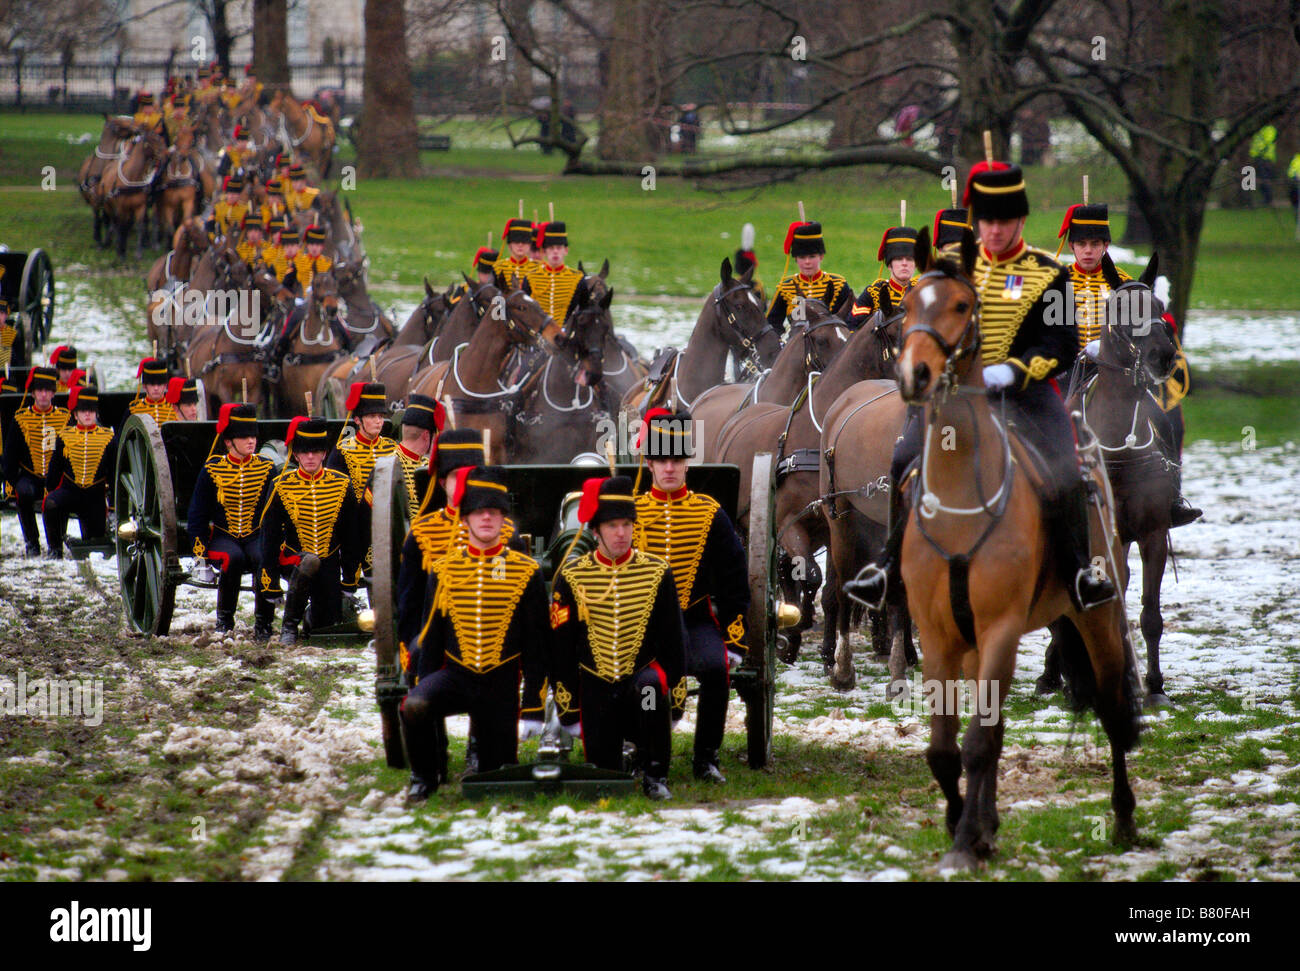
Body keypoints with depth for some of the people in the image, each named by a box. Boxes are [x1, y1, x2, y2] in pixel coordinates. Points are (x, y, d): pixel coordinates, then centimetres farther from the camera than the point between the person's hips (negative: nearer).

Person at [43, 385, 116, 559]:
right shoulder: (65, 436, 3)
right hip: (69, 490, 0)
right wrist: (48, 492, 5)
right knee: (50, 505, -33)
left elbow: (114, 472, 6)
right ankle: (55, 550, -16)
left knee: (96, 538, 3)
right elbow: (55, 468, 10)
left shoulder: (108, 438, 1)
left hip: (96, 495, 1)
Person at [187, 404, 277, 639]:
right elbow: (197, 514, 3)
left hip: (257, 537, 1)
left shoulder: (267, 469, 2)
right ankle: (224, 618, -15)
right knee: (233, 558, -35)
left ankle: (263, 622, -18)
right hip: (223, 537, -1)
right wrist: (200, 550, -5)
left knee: (265, 558, -33)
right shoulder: (212, 470, -2)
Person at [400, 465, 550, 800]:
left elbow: (538, 639, 2)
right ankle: (425, 777, -6)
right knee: (414, 707, -31)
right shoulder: (443, 571, 3)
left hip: (502, 684, -1)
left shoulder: (527, 572, -1)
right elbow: (431, 637, 9)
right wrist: (423, 685, 5)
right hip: (454, 674, 1)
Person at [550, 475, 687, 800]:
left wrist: (676, 696, -4)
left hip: (643, 673, -1)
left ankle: (655, 776, -22)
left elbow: (672, 640, 2)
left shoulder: (657, 572, -3)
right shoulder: (571, 577, -4)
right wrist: (568, 709, -2)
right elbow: (561, 648, 1)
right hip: (596, 689, 1)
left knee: (650, 687, -38)